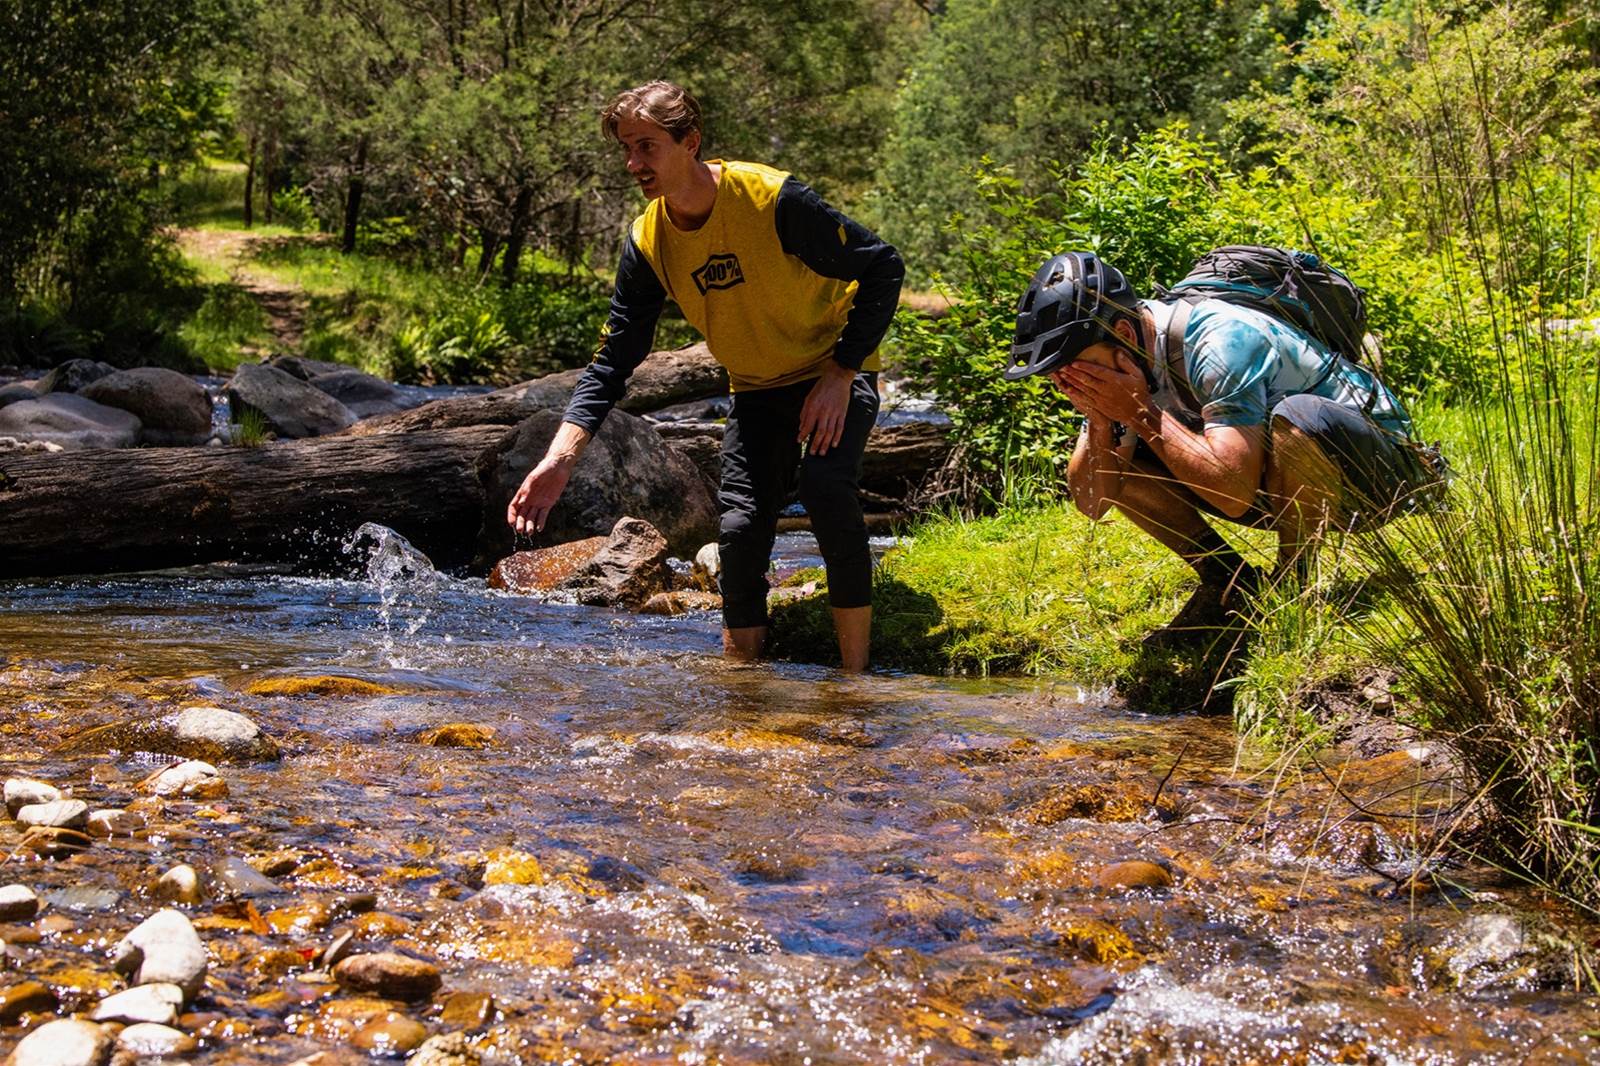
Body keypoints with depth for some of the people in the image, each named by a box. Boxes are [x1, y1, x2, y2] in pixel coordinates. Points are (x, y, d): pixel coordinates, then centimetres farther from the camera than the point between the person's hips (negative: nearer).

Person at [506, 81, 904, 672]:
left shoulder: (773, 199, -25)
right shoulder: (647, 242, -10)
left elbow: (882, 267, -16)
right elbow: (614, 358, -7)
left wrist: (841, 374, -21)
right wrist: (558, 460, -19)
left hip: (835, 373, -5)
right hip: (756, 390, 5)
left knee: (826, 486, -29)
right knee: (741, 525, -10)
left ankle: (855, 675, -20)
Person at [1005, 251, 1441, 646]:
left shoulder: (1220, 341, -31)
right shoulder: (1118, 366, -8)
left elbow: (1234, 492, -40)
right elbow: (1093, 503, -9)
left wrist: (1143, 415, -33)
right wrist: (1099, 419, -25)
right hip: (1281, 485, 7)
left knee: (1294, 418, -40)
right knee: (1114, 463, -6)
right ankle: (1230, 586, 3)